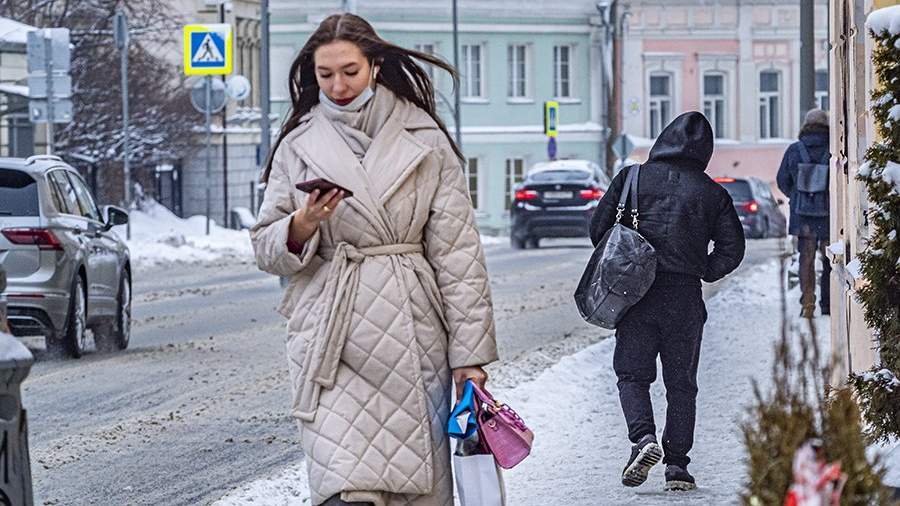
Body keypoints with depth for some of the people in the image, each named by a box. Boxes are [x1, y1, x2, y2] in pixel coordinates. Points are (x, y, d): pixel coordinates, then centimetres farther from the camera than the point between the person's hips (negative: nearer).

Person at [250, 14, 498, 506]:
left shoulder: (425, 141, 4)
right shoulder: (300, 147, 8)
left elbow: (457, 252, 3)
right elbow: (265, 248, 10)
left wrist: (469, 353, -2)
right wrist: (302, 226, -13)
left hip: (413, 332, 0)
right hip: (330, 338, 0)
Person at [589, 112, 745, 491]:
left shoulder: (633, 178, 2)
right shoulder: (712, 193, 4)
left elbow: (598, 227, 1)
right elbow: (732, 249, 2)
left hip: (635, 292, -1)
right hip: (685, 298, 1)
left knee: (632, 374, 8)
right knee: (681, 383, 9)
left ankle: (644, 436, -16)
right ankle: (677, 465, 4)